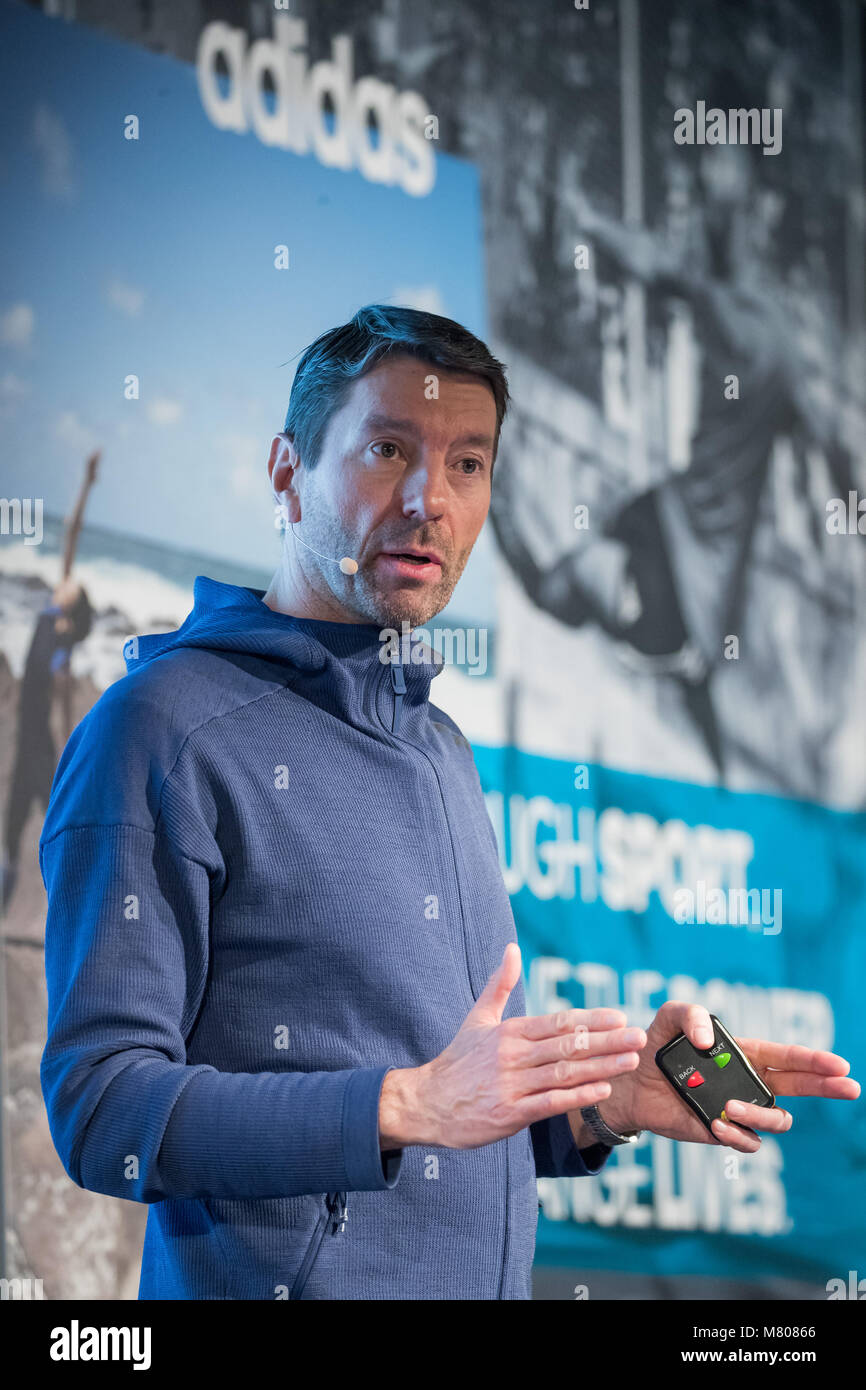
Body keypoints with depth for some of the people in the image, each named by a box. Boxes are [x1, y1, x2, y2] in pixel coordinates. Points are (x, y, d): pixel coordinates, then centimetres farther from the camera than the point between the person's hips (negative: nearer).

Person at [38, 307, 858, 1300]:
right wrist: (408, 1104, -26)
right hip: (283, 1288, -7)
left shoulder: (440, 746, 15)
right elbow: (99, 1107, -18)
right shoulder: (165, 727, -11)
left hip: (489, 1282, 7)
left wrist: (603, 1103, 0)